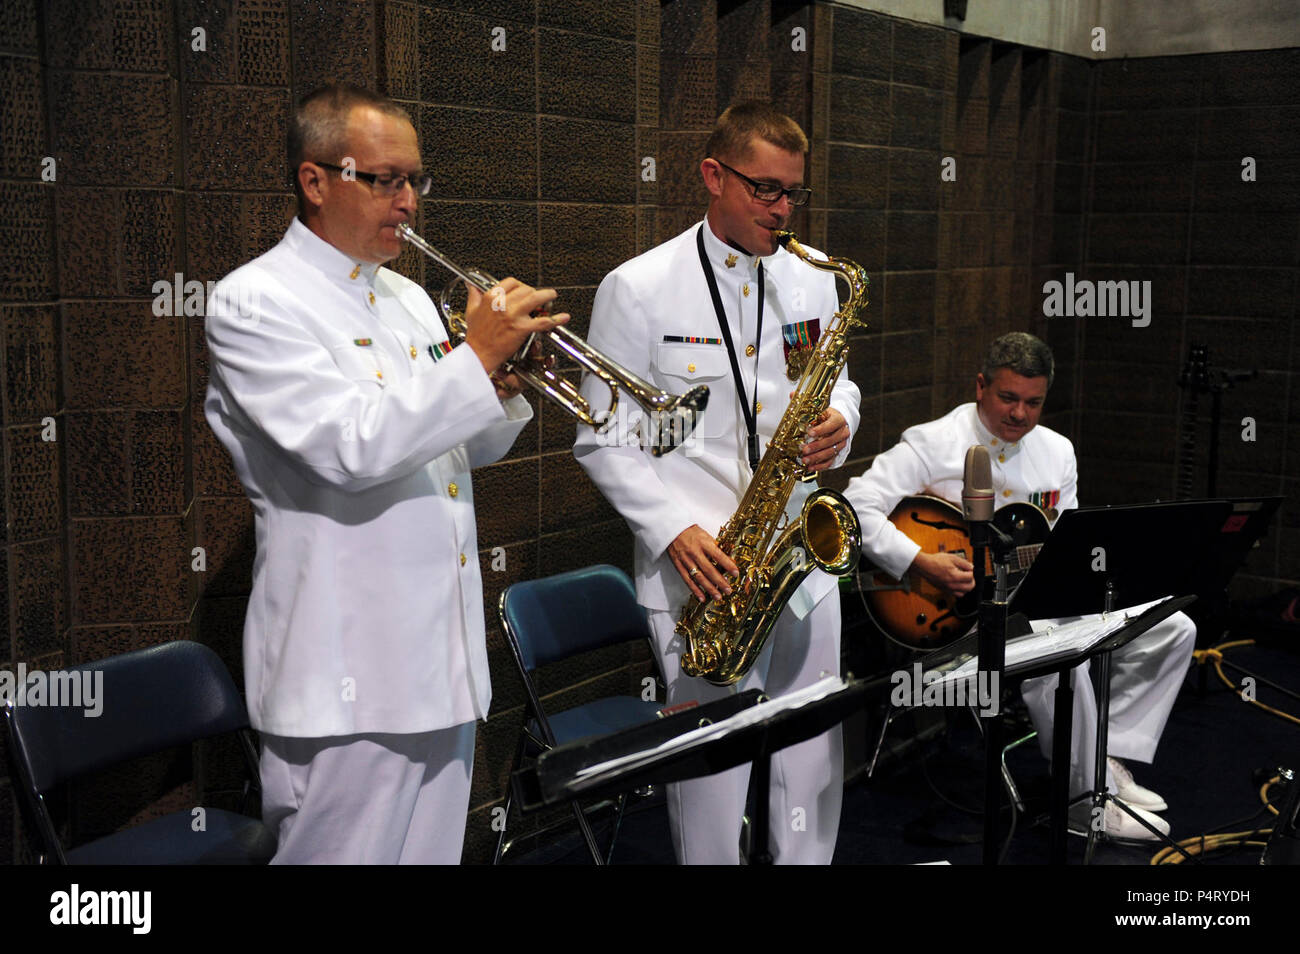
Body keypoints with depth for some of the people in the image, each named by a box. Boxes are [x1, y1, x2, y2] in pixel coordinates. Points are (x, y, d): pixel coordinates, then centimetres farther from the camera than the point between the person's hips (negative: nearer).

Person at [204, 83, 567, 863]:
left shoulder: (410, 299, 14)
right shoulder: (254, 303, -10)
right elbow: (351, 448, -23)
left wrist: (504, 388, -1)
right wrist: (476, 359, -20)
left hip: (446, 662, 8)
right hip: (349, 675, -7)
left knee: (434, 850, 16)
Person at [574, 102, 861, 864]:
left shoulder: (814, 282, 9)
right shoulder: (637, 288, -6)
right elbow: (604, 439, -5)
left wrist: (840, 421, -4)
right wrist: (676, 531, -17)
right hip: (703, 571, -4)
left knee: (818, 758, 12)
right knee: (712, 764, 2)